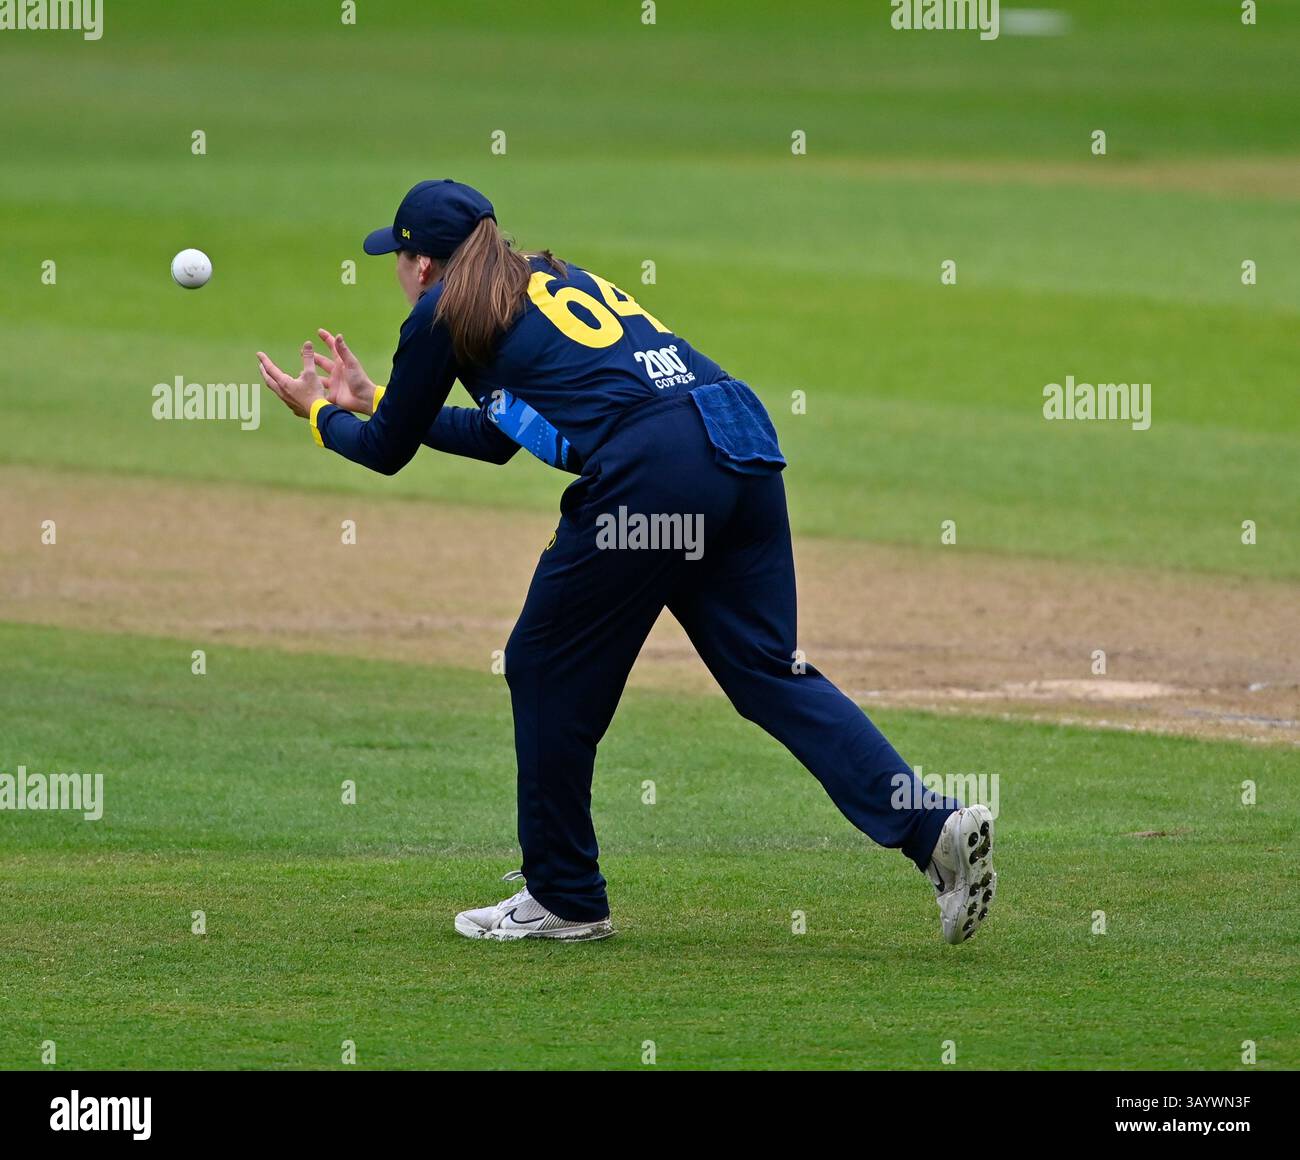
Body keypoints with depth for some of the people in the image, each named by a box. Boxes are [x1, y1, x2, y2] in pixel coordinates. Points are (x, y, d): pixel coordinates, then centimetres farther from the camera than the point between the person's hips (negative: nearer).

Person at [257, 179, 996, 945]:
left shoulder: (446, 312, 11)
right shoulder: (552, 278, 33)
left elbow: (388, 451, 22)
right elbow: (498, 439, 43)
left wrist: (321, 413, 42)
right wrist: (370, 400, 51)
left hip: (650, 467, -7)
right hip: (744, 442, 7)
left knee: (550, 671, 12)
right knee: (768, 671, 6)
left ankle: (565, 897, 20)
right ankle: (934, 826, -12)